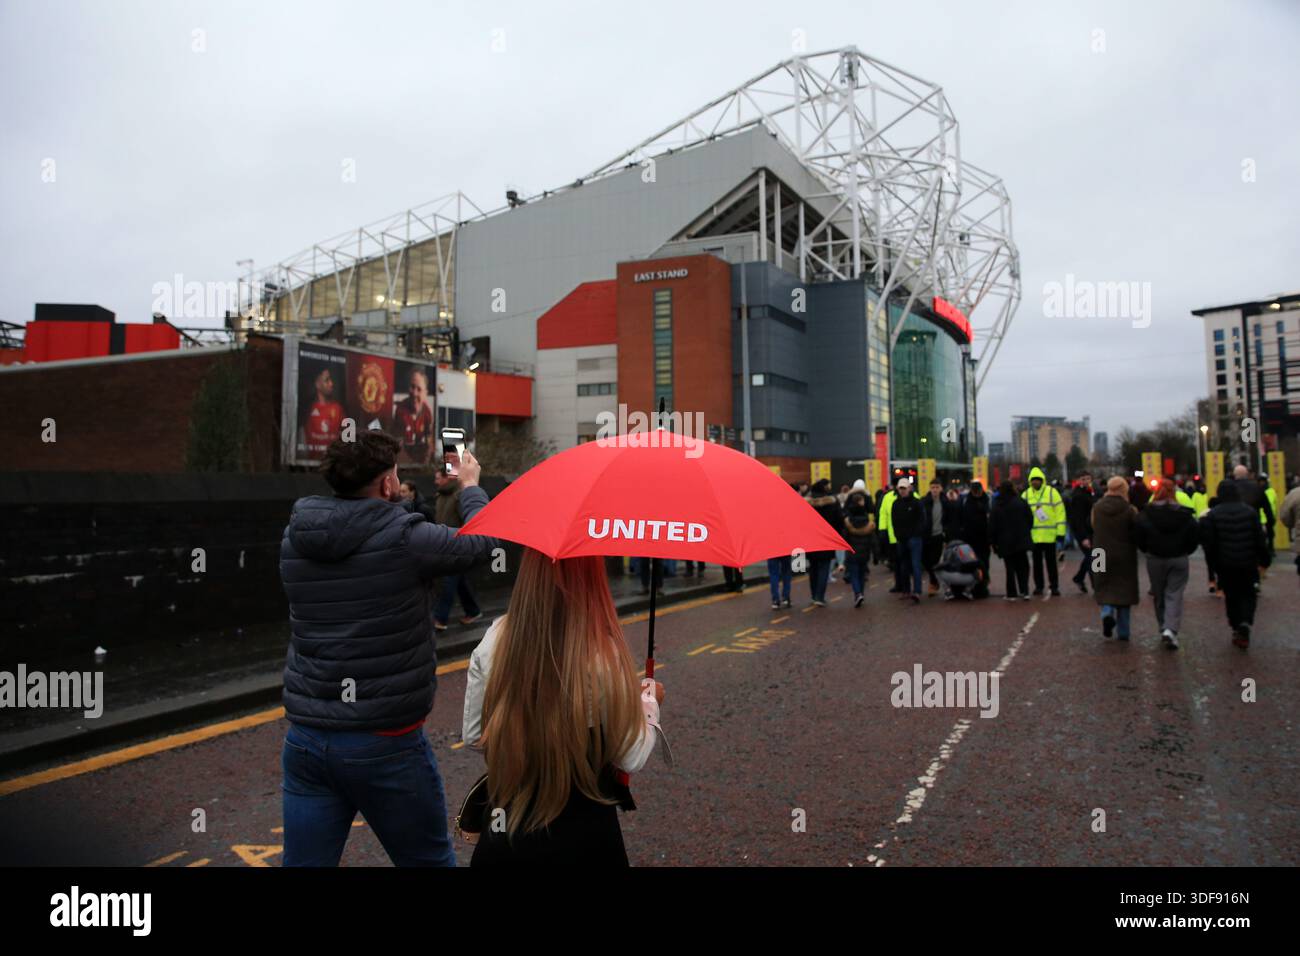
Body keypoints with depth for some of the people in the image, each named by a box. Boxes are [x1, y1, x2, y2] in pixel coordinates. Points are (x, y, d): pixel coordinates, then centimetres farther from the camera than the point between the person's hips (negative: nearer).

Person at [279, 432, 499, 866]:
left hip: (305, 738, 5)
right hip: (385, 744, -5)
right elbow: (484, 541, -1)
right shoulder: (404, 538, -16)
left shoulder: (295, 538, -1)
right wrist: (470, 486, 17)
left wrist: (392, 502, 26)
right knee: (430, 860, 15)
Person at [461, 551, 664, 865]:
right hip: (581, 838, -2)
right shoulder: (603, 654, -21)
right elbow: (631, 759, -12)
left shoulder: (494, 641, -11)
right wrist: (649, 700, 5)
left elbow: (474, 736, 0)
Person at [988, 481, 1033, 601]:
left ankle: (1011, 593, 6)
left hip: (1005, 542, 0)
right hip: (1021, 540, 0)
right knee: (1022, 566, 8)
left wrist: (992, 542, 6)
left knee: (1010, 568, 6)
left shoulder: (996, 507, -3)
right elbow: (1030, 519, 2)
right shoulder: (1021, 502, -2)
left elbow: (992, 526, -2)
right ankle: (1024, 591, -2)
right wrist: (1026, 532, 16)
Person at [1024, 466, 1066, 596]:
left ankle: (1055, 586, 11)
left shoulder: (1052, 492, -3)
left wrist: (1061, 533, -8)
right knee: (1037, 562, 10)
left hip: (1050, 535, -3)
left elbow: (1060, 512, -4)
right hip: (1033, 536, 3)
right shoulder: (1026, 494, 7)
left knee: (1051, 562, 3)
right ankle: (1038, 586, 19)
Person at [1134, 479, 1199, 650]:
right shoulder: (1185, 514, -7)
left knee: (1159, 595, 14)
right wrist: (1184, 552, 14)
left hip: (1155, 559, 1)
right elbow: (1193, 540, -3)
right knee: (1174, 595, 0)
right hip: (1179, 559, 0)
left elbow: (1139, 540, -5)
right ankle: (1171, 629, -15)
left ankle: (1163, 628, 20)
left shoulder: (1145, 514, -8)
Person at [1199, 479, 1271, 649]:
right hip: (1248, 563, 0)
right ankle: (1246, 623, -14)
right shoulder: (1250, 511, -4)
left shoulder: (1213, 514, -7)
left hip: (1225, 564, 0)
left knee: (1231, 596, 12)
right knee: (1248, 594, 9)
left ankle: (1237, 629, 14)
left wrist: (1214, 561, 5)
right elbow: (1260, 539, -3)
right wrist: (1264, 559, 7)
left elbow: (1208, 541, -8)